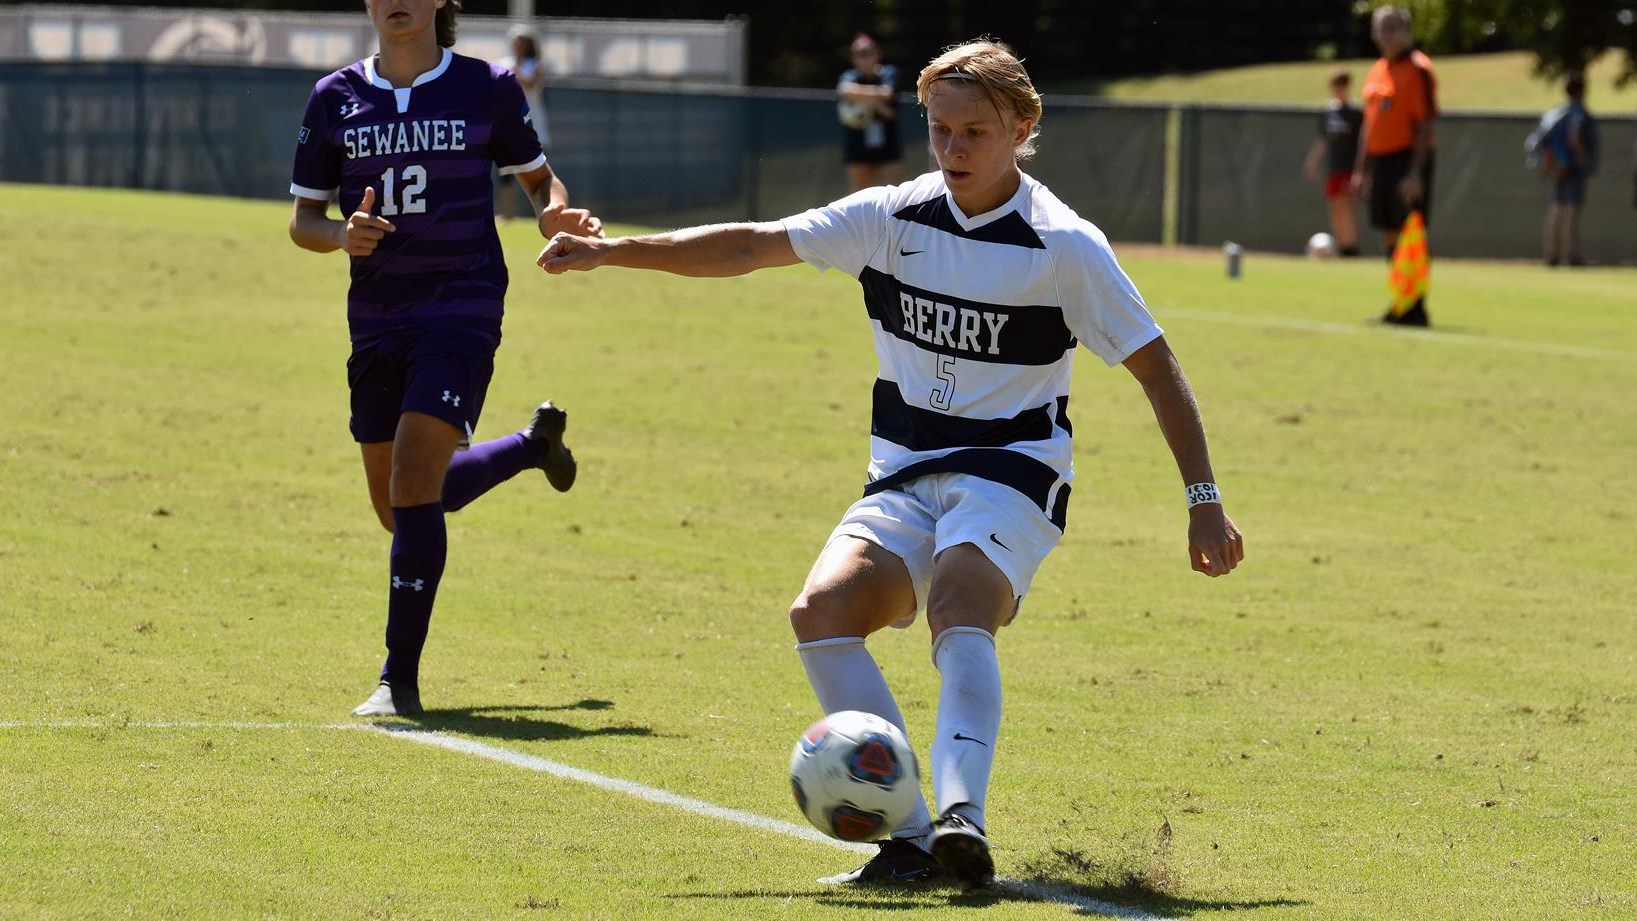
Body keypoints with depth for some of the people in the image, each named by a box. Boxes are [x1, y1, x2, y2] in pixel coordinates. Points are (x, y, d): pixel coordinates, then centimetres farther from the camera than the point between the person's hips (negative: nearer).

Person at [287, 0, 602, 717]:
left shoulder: (487, 88, -2)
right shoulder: (335, 98, 4)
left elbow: (536, 176, 12)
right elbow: (302, 218, 9)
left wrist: (555, 216, -11)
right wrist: (342, 236, -13)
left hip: (461, 313, -5)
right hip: (376, 320, 5)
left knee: (413, 484, -19)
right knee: (399, 507, 15)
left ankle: (400, 679, -11)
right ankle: (535, 443, 44)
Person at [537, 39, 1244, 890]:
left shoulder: (1063, 245, -6)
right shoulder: (893, 218, 5)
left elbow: (1155, 367, -1)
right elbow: (750, 247, 8)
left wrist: (1203, 500, -5)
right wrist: (610, 251, 2)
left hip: (1009, 476, -5)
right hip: (903, 482, 5)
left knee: (959, 611, -35)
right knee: (821, 610, -23)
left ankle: (961, 817, -52)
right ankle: (909, 836, -27)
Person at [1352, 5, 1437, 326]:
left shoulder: (1417, 69, -9)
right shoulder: (1376, 71, 16)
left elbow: (1427, 124, -15)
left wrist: (1416, 173, -21)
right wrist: (1361, 170, 19)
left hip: (1407, 161, -8)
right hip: (1380, 161, 8)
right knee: (1390, 237, 9)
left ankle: (1416, 309, -7)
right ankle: (1400, 304, 15)